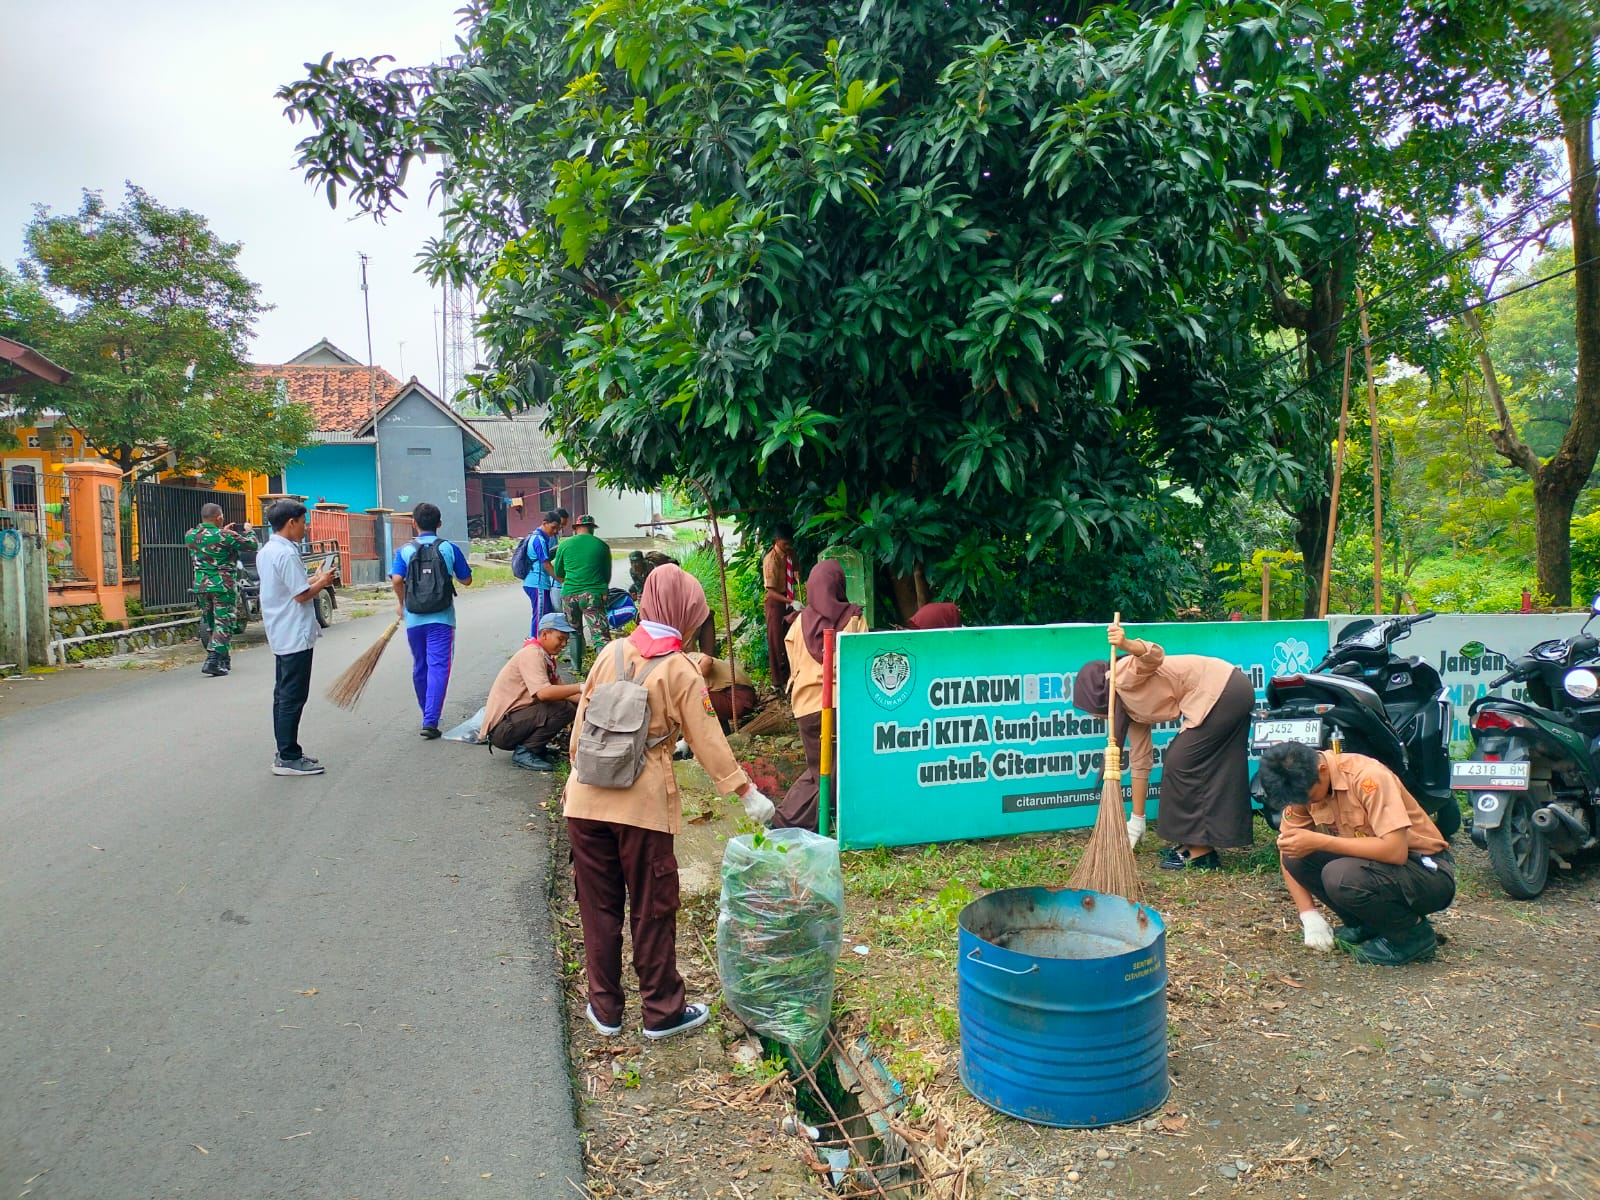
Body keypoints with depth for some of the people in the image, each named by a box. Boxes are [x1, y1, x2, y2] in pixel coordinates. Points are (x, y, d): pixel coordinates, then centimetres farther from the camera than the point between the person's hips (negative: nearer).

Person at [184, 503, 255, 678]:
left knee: (209, 624, 15)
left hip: (201, 585, 6)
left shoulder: (190, 535, 4)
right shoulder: (225, 536, -14)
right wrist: (248, 531, 13)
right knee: (224, 623, -3)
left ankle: (224, 660, 23)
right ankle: (213, 661, -13)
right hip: (224, 586, -6)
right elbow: (252, 544, -6)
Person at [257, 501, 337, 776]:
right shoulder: (286, 553, -19)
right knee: (293, 698, -5)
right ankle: (288, 758, -1)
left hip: (280, 636, 10)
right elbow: (301, 595, -19)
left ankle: (285, 753, 21)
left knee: (283, 695, 14)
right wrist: (321, 582, -3)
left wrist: (314, 579, 12)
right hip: (295, 636, -10)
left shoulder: (266, 552, 12)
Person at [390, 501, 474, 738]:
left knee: (420, 668, 17)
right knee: (438, 668, -4)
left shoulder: (404, 550, 1)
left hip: (414, 619, 2)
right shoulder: (449, 548, -1)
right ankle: (430, 721, -15)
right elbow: (466, 580, 4)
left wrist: (400, 603, 2)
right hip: (441, 619, -2)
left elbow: (397, 579, -14)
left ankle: (428, 715, 32)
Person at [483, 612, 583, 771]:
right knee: (564, 708, -22)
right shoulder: (532, 654, -16)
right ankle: (525, 752, -13)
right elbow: (543, 693, -30)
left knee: (574, 706, 4)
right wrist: (580, 687, -25)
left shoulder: (546, 658, 14)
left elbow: (559, 690, 8)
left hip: (516, 720, 10)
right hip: (501, 727, -10)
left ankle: (533, 747, 7)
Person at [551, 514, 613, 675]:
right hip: (594, 595, -2)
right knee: (601, 635, -5)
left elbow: (557, 572, 13)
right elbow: (607, 575, 12)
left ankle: (576, 668, 24)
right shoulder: (602, 546, 3)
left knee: (574, 632, 20)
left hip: (569, 594, 2)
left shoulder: (565, 544, 4)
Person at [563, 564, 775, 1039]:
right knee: (652, 910, 10)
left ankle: (605, 1009, 26)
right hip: (641, 804, -4)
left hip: (586, 798, 4)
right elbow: (709, 742, -6)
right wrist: (749, 794, 2)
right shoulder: (680, 671, -8)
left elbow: (581, 720, 9)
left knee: (598, 906, 14)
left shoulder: (612, 653, 3)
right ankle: (662, 1012, 22)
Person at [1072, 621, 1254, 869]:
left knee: (1180, 764, -5)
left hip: (1222, 688, -10)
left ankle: (1199, 852, 0)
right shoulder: (1131, 709, 15)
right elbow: (1141, 764, 18)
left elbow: (1155, 655, -32)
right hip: (1229, 693, 10)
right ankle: (1193, 842, 23)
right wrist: (1136, 821, 21)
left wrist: (1127, 645, -52)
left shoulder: (1124, 675, -9)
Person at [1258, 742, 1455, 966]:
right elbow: (1287, 850, 0)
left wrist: (1319, 842, -33)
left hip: (1429, 871, -7)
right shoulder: (1303, 784, -6)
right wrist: (1309, 916, -8)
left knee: (1340, 876, -32)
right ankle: (1368, 925, 5)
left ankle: (1413, 934, -6)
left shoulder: (1367, 777, -26)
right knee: (1296, 858, -12)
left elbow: (1395, 850, -34)